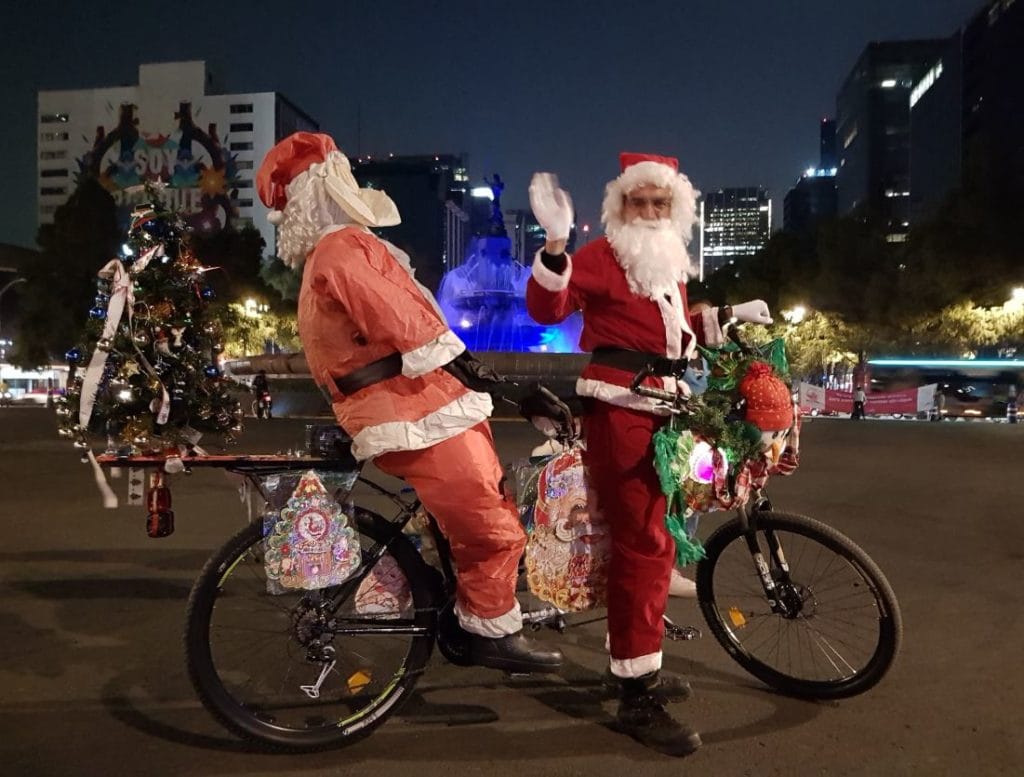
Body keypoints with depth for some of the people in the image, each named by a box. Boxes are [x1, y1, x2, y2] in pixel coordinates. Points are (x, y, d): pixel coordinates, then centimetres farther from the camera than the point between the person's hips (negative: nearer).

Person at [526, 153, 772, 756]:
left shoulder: (671, 263, 20)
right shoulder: (601, 256, -6)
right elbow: (547, 310, -19)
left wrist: (730, 315, 20)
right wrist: (555, 244, -30)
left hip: (665, 407, 9)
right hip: (620, 409, -9)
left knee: (653, 538, 16)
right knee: (644, 544, -11)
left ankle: (641, 664, 33)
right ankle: (637, 699, -2)